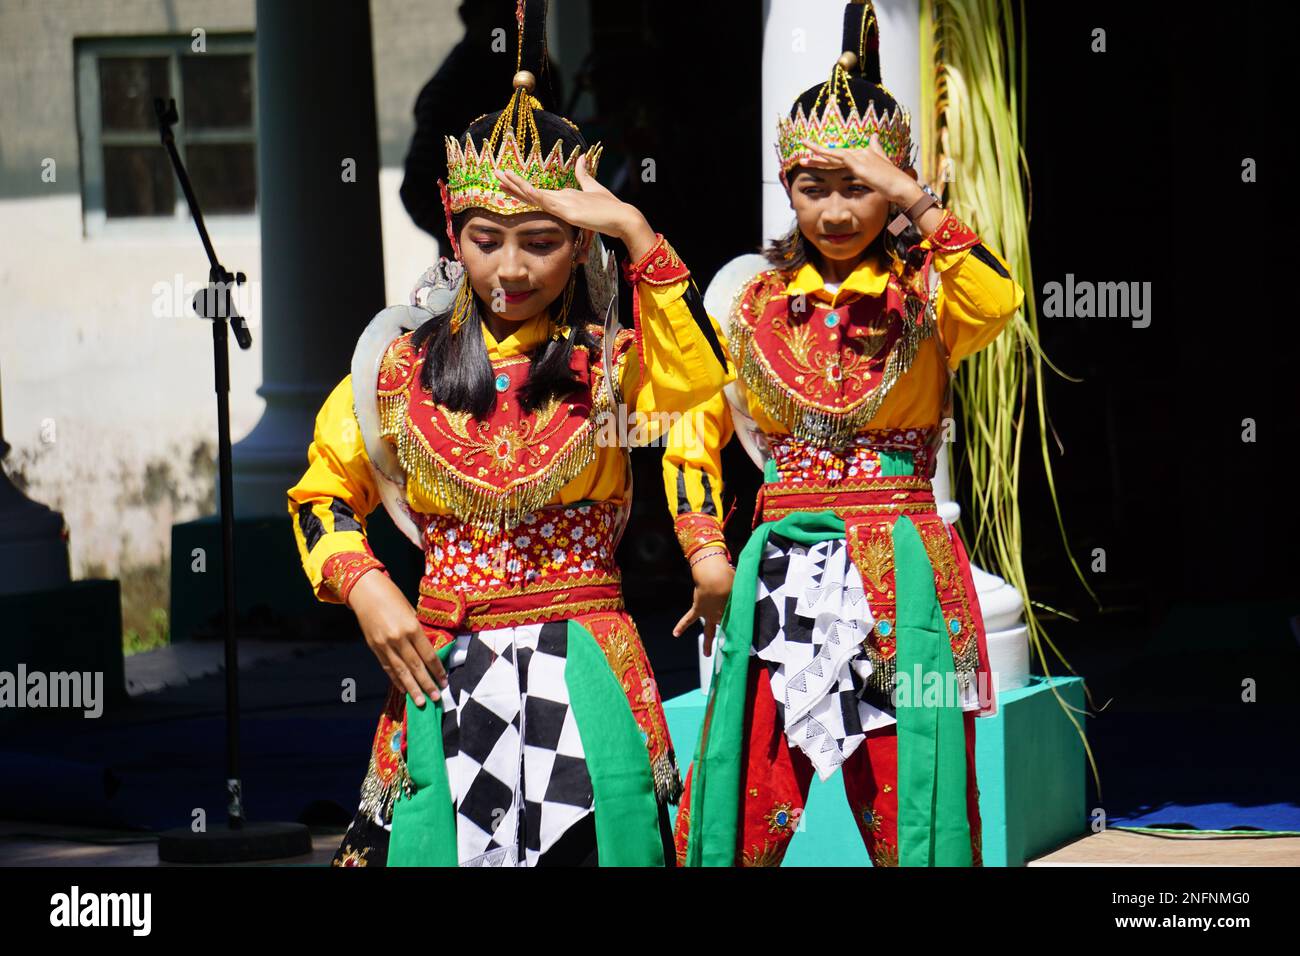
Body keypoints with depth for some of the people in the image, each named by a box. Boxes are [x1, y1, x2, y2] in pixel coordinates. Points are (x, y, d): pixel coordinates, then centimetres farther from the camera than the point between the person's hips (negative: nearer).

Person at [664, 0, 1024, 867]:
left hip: (900, 576, -3)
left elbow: (996, 305, -23)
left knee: (909, 822, -2)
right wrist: (707, 555, 6)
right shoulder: (759, 308, 10)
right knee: (742, 823, 0)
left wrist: (914, 204, -23)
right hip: (779, 580, 3)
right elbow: (692, 437, 16)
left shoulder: (923, 296, 1)